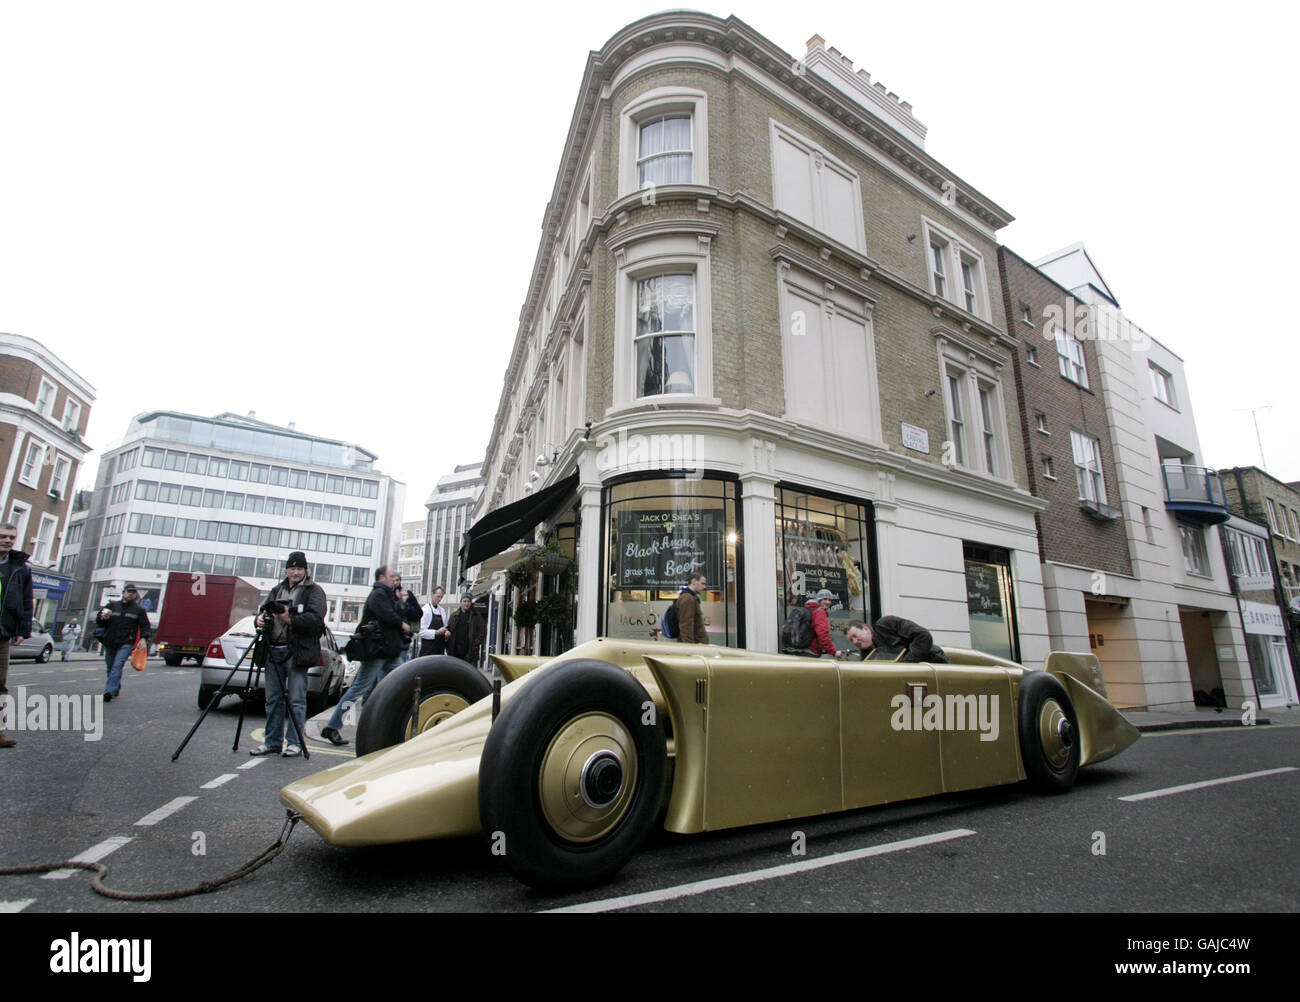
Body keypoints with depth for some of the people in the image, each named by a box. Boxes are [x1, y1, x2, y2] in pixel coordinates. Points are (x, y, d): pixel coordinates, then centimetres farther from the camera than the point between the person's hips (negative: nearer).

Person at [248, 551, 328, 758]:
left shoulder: (314, 591, 0)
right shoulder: (277, 590, 19)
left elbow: (315, 618, -13)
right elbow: (264, 609, 18)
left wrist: (289, 619, -23)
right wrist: (260, 618, -4)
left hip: (297, 651, -6)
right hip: (273, 650, 6)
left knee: (296, 700, -3)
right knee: (273, 699, 11)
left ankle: (294, 743, 5)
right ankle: (272, 742, 21)